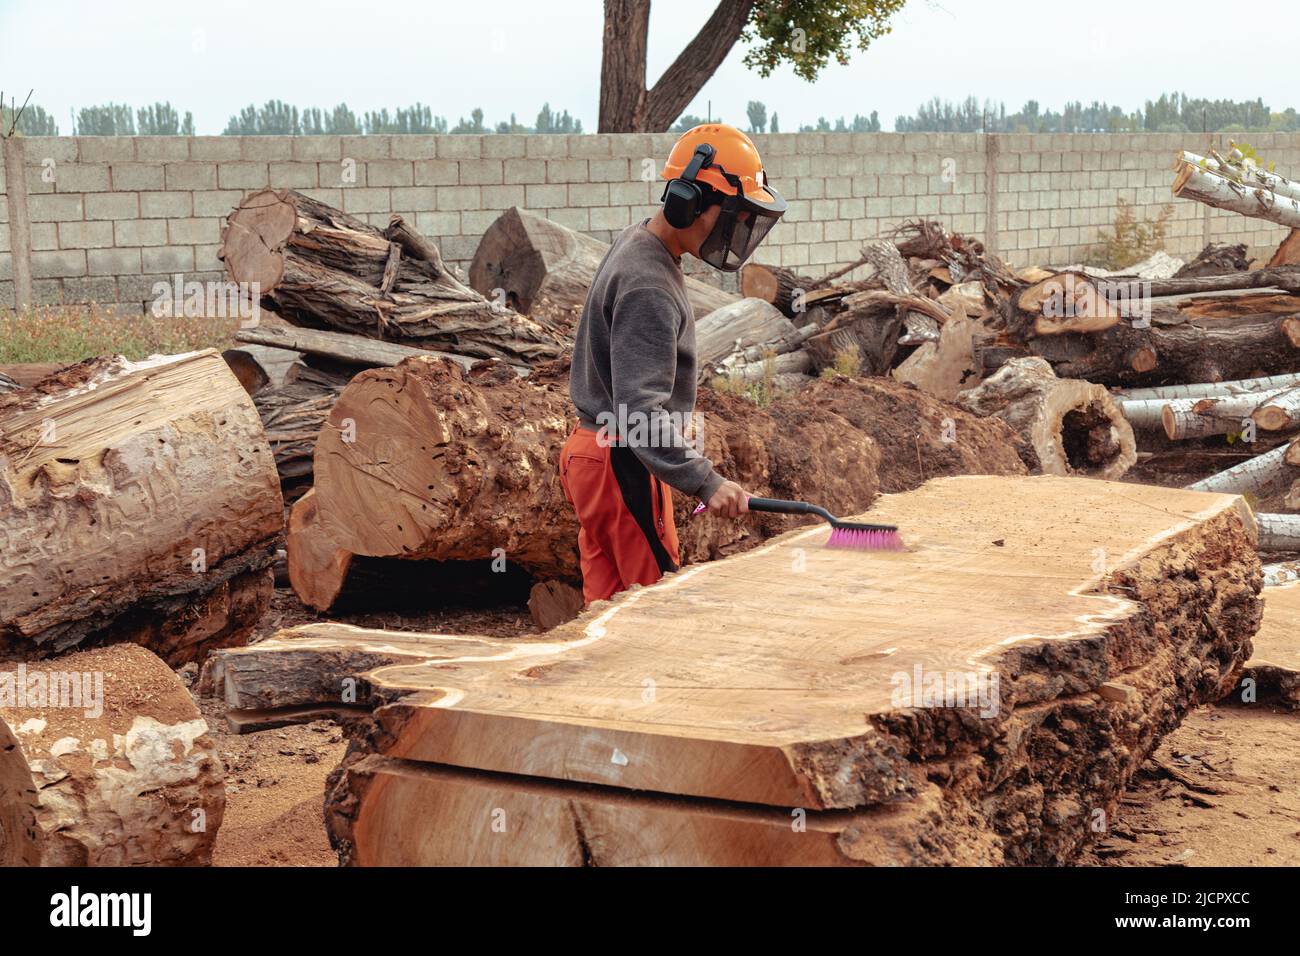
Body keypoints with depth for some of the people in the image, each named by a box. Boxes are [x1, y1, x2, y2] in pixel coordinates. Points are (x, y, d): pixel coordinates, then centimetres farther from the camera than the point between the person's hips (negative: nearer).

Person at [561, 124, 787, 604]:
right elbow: (640, 411, -32)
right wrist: (705, 482, -38)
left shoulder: (635, 242, 9)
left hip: (592, 452, 10)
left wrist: (675, 418, 31)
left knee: (608, 605, 15)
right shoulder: (648, 287, -24)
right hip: (622, 468, -10)